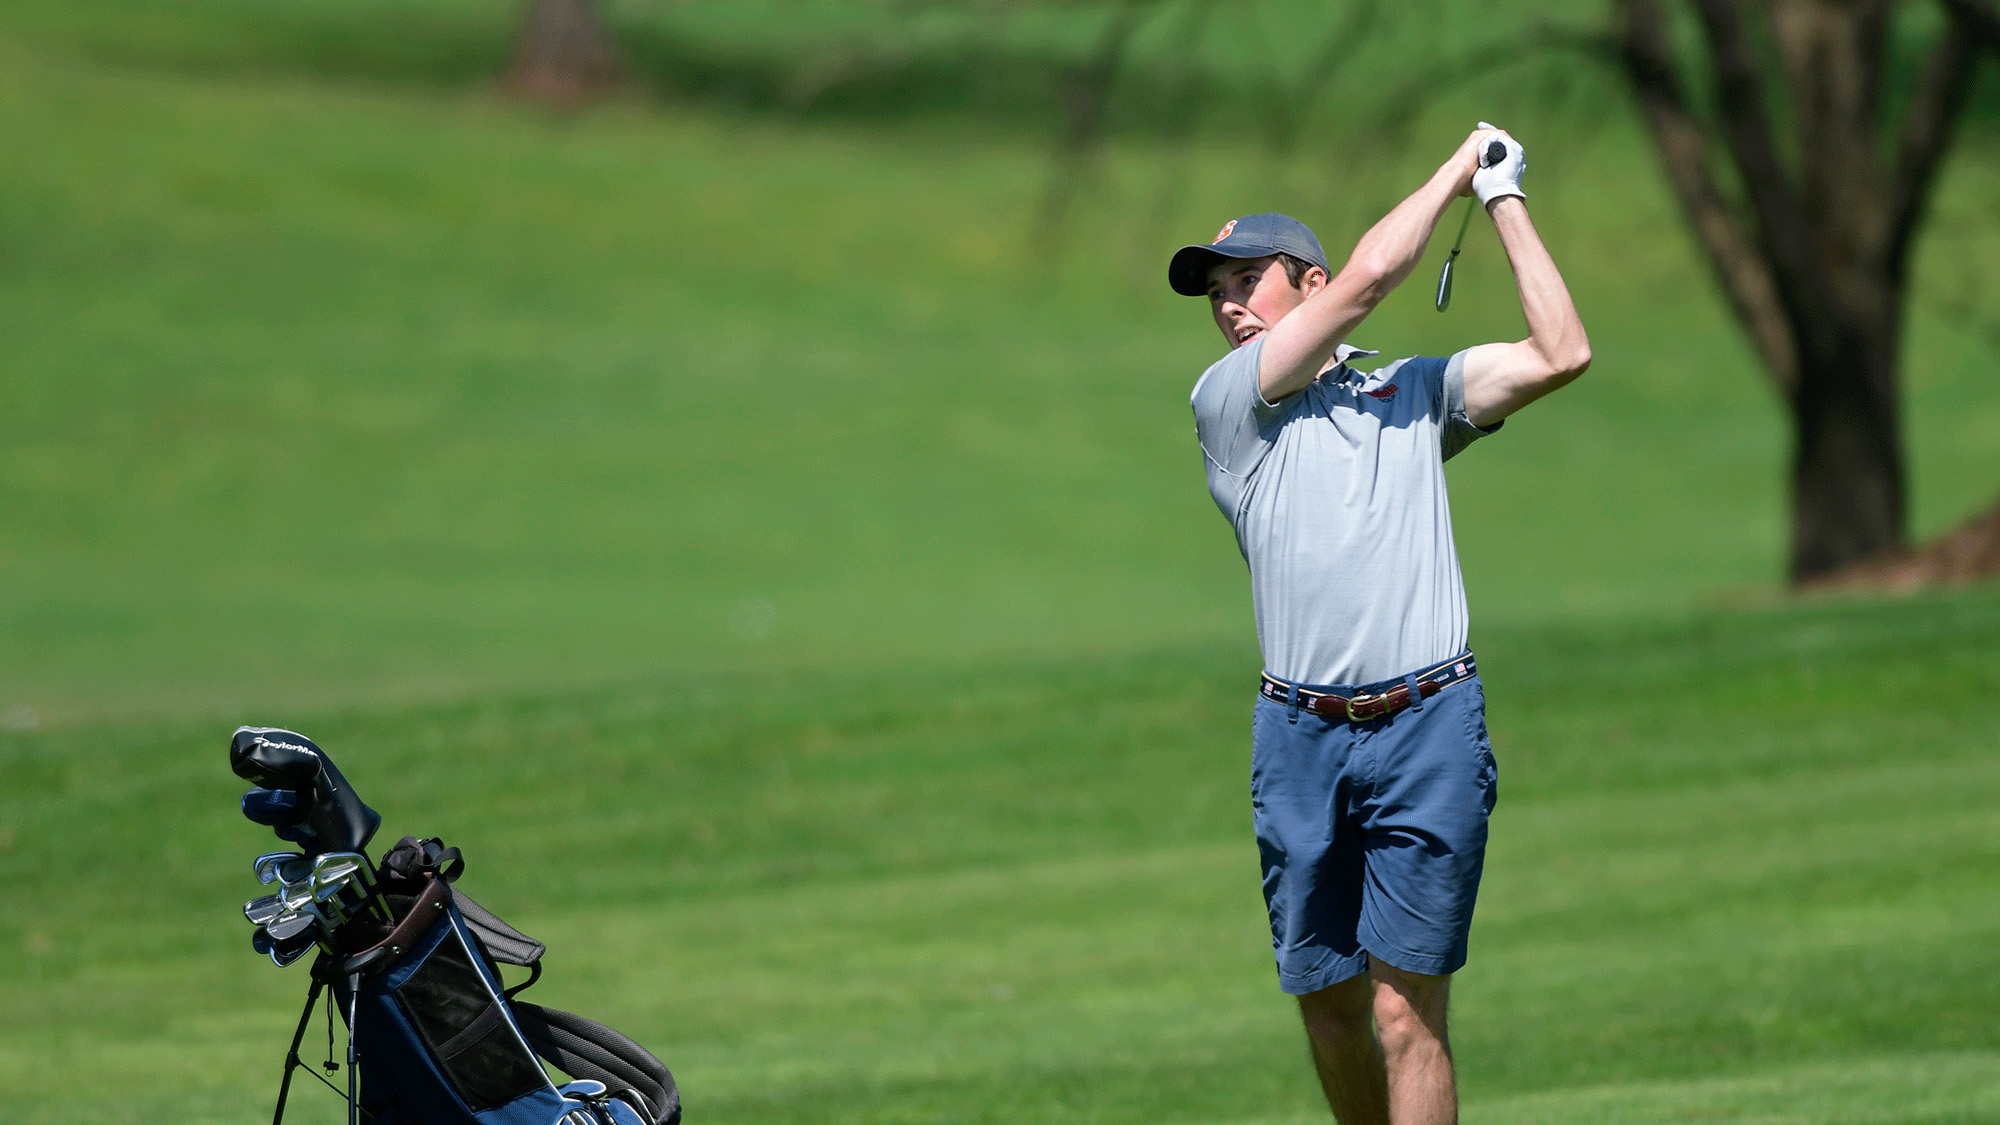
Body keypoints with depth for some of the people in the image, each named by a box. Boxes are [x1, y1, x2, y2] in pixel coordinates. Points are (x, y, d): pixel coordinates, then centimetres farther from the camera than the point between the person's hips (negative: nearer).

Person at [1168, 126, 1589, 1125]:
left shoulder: (1413, 393, 17)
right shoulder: (1225, 404, 10)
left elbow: (1561, 355, 6)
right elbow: (1366, 278, 1)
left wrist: (1504, 200, 11)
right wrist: (1457, 168, 11)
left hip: (1428, 732, -1)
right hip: (1300, 738, 1)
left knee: (1407, 1012, -8)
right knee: (1329, 1007, 4)